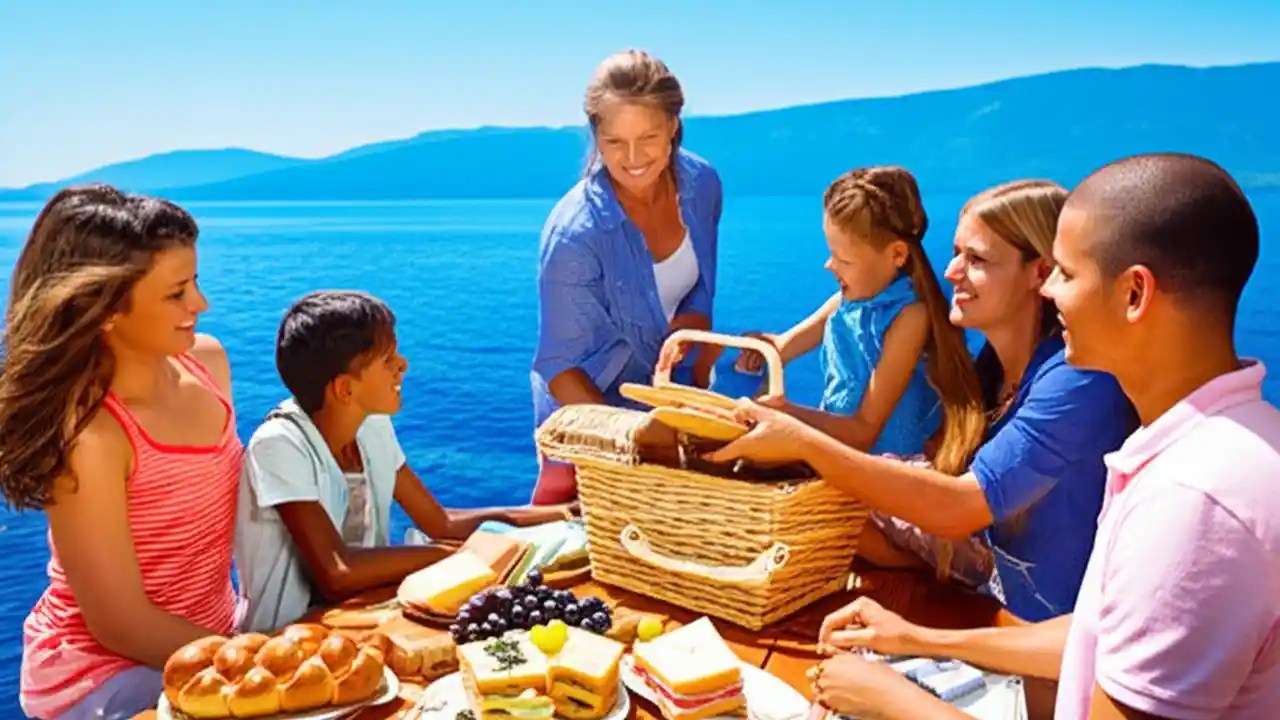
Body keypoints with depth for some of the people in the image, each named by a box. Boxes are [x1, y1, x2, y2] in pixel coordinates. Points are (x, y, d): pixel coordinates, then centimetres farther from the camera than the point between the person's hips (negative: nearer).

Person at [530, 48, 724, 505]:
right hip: (589, 411, -5)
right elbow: (560, 367, -21)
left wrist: (701, 393, -9)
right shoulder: (574, 233, -29)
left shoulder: (701, 184, -13)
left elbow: (697, 298, 1)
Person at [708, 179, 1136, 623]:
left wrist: (805, 443, -30)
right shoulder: (996, 358, 3)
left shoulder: (1078, 378, -22)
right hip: (995, 590, 7)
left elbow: (960, 506, -30)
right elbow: (943, 481, -6)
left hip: (1056, 631, -7)